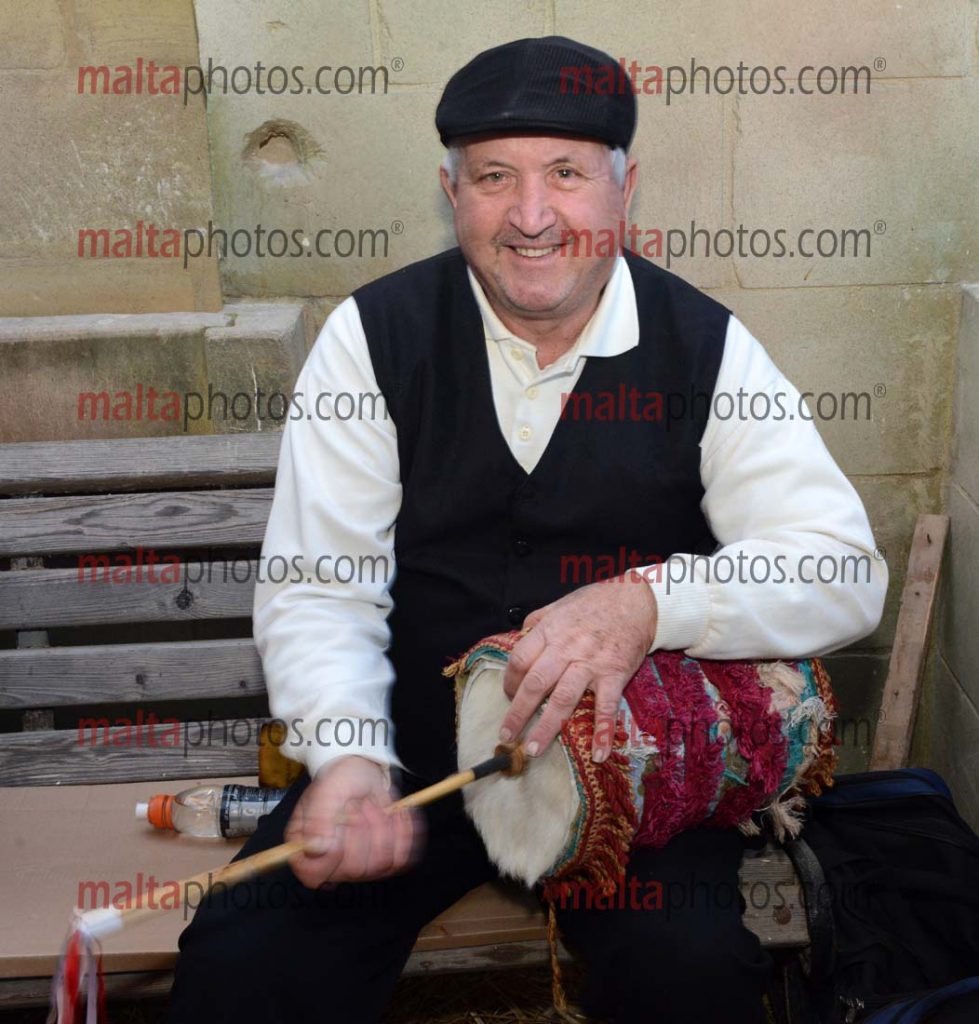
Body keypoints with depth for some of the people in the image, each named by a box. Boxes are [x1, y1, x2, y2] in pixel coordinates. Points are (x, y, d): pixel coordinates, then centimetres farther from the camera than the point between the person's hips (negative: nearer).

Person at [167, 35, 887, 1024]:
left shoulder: (704, 346, -5)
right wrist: (348, 755, -25)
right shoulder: (376, 333, -5)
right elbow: (317, 585, -7)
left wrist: (650, 602, -28)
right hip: (414, 746, 0)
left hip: (629, 756, 1)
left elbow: (843, 572, -10)